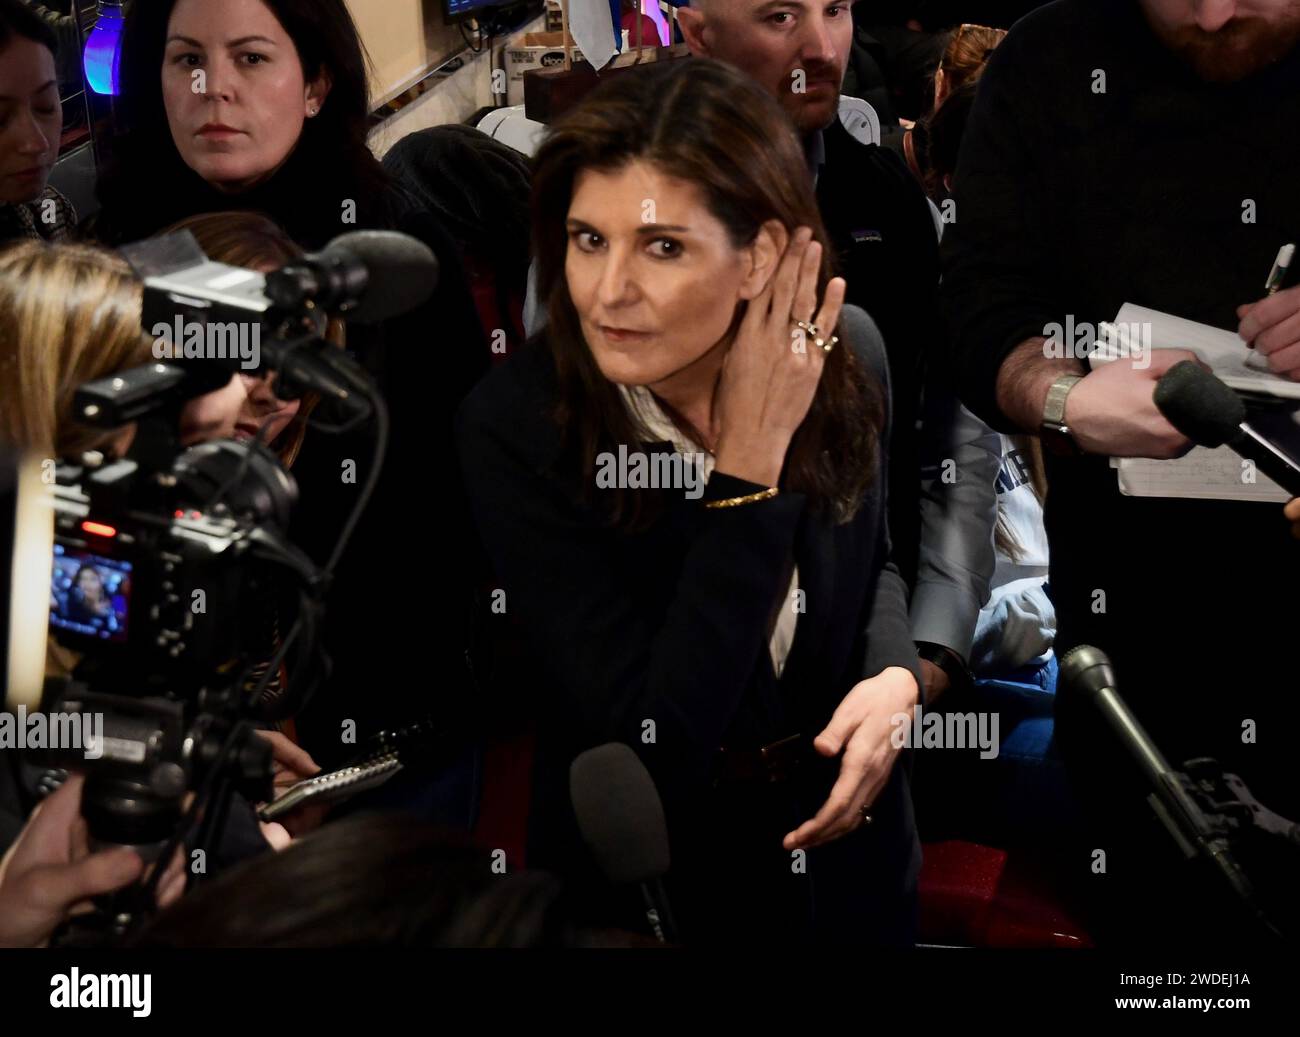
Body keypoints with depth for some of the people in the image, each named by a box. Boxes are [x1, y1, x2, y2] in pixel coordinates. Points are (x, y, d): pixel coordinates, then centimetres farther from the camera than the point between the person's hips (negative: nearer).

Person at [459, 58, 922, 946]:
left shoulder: (846, 354, -14)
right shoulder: (515, 427, -26)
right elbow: (653, 749, -29)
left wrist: (895, 680, -14)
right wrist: (751, 464, -30)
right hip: (645, 880, -3)